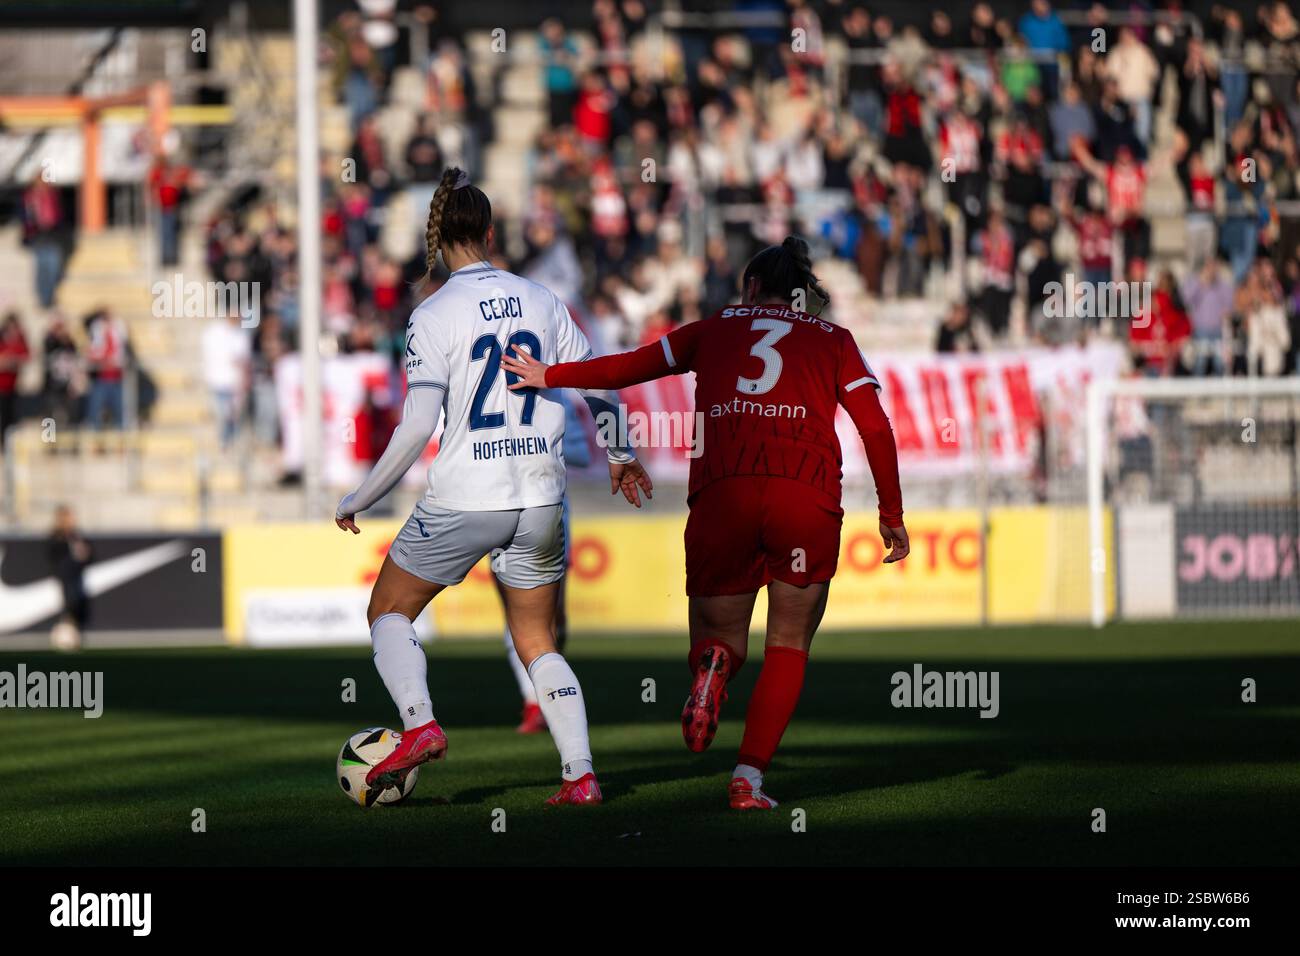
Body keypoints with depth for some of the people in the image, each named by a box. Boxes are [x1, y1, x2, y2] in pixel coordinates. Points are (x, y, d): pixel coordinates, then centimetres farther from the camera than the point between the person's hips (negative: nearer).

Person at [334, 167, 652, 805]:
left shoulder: (433, 317, -10)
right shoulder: (540, 302, 4)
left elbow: (415, 430, -13)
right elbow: (598, 387, 12)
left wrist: (357, 502, -1)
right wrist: (620, 458, 30)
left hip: (463, 501, -4)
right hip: (540, 501, 4)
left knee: (389, 611, 14)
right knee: (537, 644, 15)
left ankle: (420, 725, -8)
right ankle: (581, 776, 2)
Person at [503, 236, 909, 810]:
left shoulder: (715, 330, 22)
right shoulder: (833, 340, 19)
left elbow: (630, 367, 22)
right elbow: (876, 429, 9)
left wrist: (551, 376, 32)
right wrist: (891, 515, 14)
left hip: (720, 491, 1)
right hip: (808, 494, -1)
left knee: (719, 635, 16)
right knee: (788, 646, 12)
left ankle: (713, 662, -21)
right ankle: (749, 778, -3)